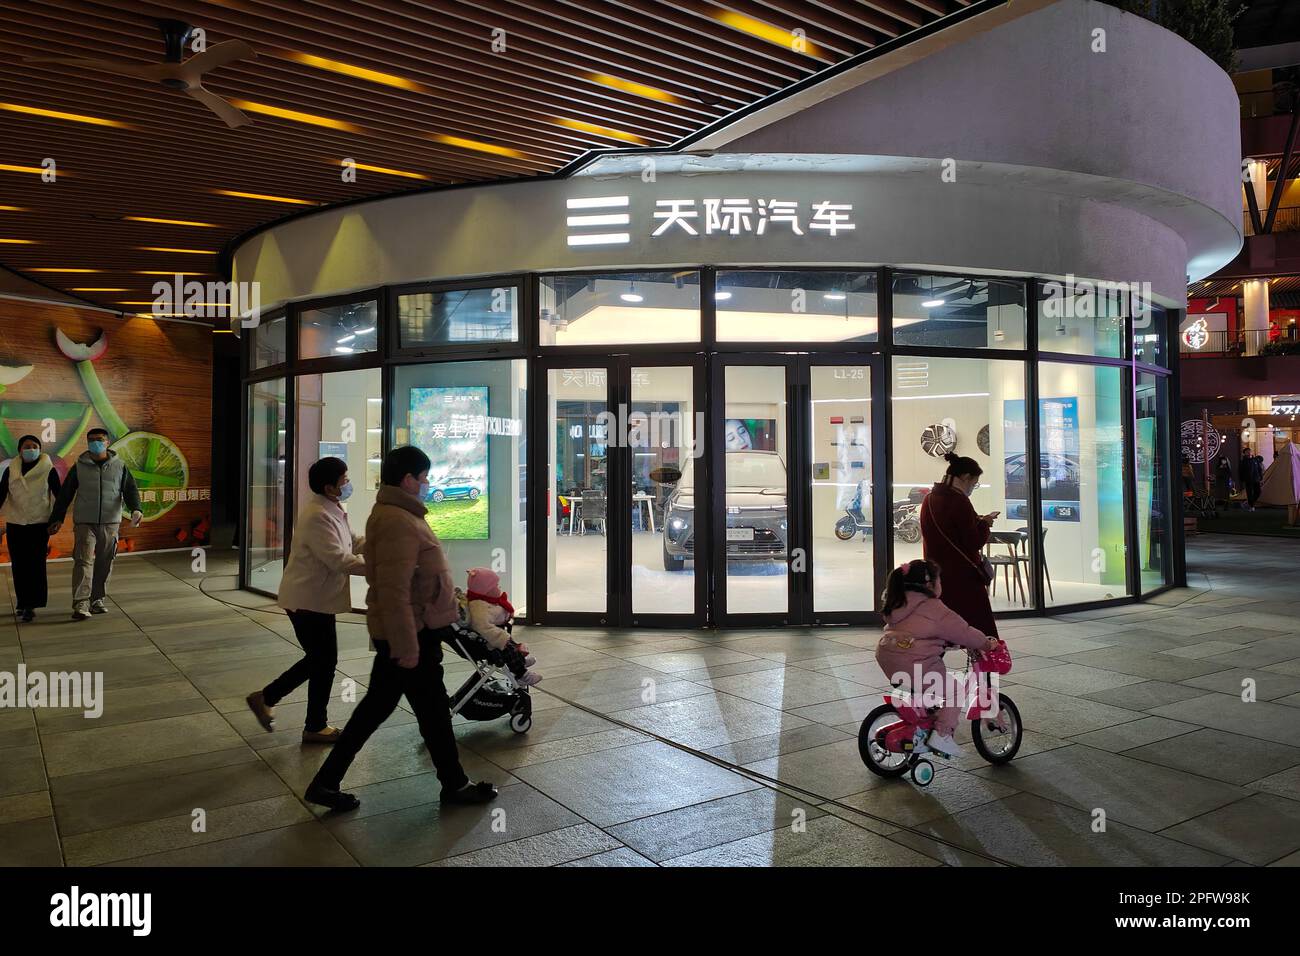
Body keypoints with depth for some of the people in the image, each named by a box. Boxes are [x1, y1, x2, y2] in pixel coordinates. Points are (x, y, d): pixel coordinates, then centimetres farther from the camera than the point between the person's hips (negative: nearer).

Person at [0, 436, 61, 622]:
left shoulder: (49, 470, -2)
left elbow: (59, 496, 0)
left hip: (40, 524, -3)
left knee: (36, 565, -6)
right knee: (19, 566, 6)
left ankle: (30, 606, -3)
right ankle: (23, 603, 18)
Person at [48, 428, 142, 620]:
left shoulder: (120, 466, 6)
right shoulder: (79, 467, 5)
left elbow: (130, 490, 0)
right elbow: (65, 494, 9)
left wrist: (135, 509, -18)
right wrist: (57, 519, 7)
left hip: (110, 523, 2)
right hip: (84, 523, -1)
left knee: (104, 564, 8)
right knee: (83, 561, -11)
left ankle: (97, 600, 20)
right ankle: (80, 605, -16)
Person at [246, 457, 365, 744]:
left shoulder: (332, 509, 9)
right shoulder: (317, 516, -24)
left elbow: (353, 542, 14)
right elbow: (338, 559, -28)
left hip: (315, 597, 10)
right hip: (310, 599, -10)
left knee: (320, 659, 18)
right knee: (324, 661, 3)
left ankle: (266, 698, 29)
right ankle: (316, 727, 19)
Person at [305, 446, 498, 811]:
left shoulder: (396, 514, 12)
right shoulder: (397, 521, -22)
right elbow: (394, 592, -27)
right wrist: (407, 647, -25)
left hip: (398, 634, 10)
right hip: (410, 634, -10)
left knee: (375, 706, 16)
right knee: (434, 711, 6)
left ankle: (326, 782, 23)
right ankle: (454, 785, 23)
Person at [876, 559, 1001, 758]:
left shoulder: (896, 604, 21)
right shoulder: (935, 609, -4)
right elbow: (964, 633, 2)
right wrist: (987, 643, 20)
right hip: (915, 665, -8)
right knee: (955, 691, 7)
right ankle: (941, 735, -1)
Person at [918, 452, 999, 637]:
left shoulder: (929, 499, 7)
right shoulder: (959, 501, -17)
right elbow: (974, 543, -17)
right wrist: (984, 524, 0)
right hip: (963, 577, -7)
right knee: (981, 635, 1)